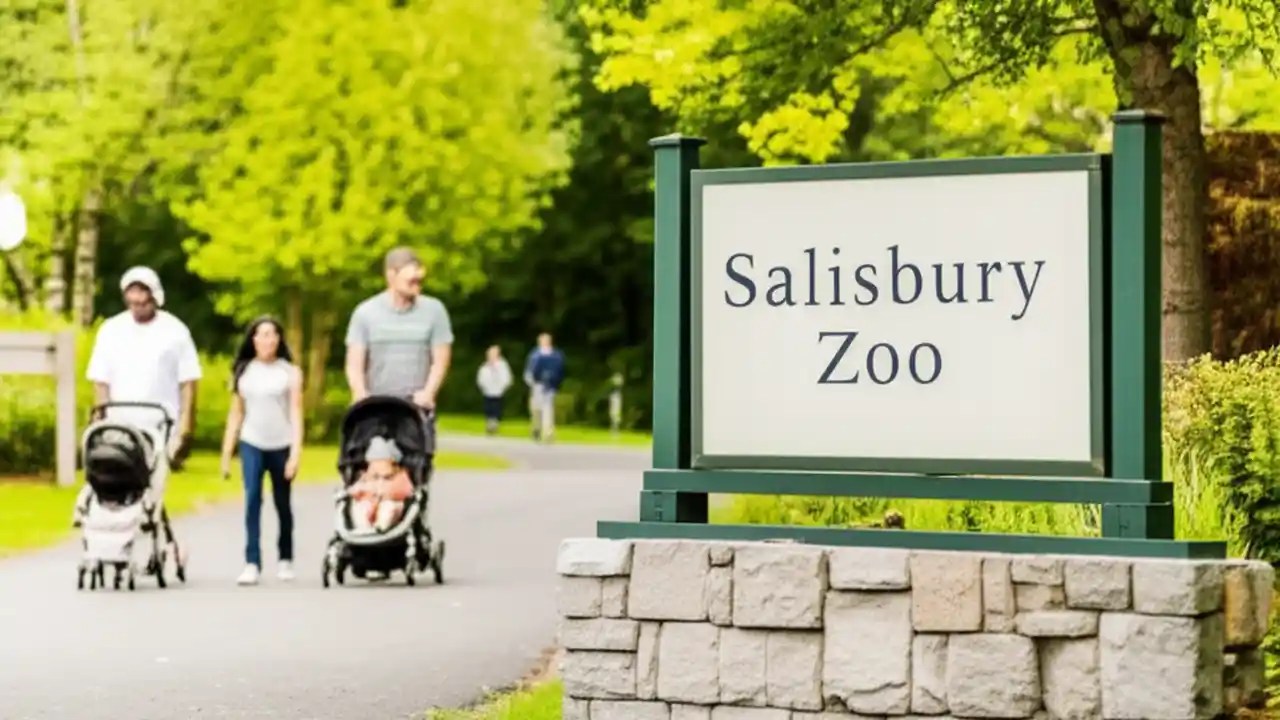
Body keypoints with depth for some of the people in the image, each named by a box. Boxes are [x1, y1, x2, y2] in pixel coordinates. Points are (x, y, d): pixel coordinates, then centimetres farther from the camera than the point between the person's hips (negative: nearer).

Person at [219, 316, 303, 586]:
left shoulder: (290, 372, 2)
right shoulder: (243, 371, 7)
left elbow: (296, 413, -2)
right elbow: (235, 414, 10)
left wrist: (296, 452, -11)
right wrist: (226, 453, 7)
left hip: (281, 445, 0)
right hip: (252, 444, 0)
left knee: (282, 504, 9)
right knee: (252, 500, -14)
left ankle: (285, 559, 26)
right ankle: (252, 564, -17)